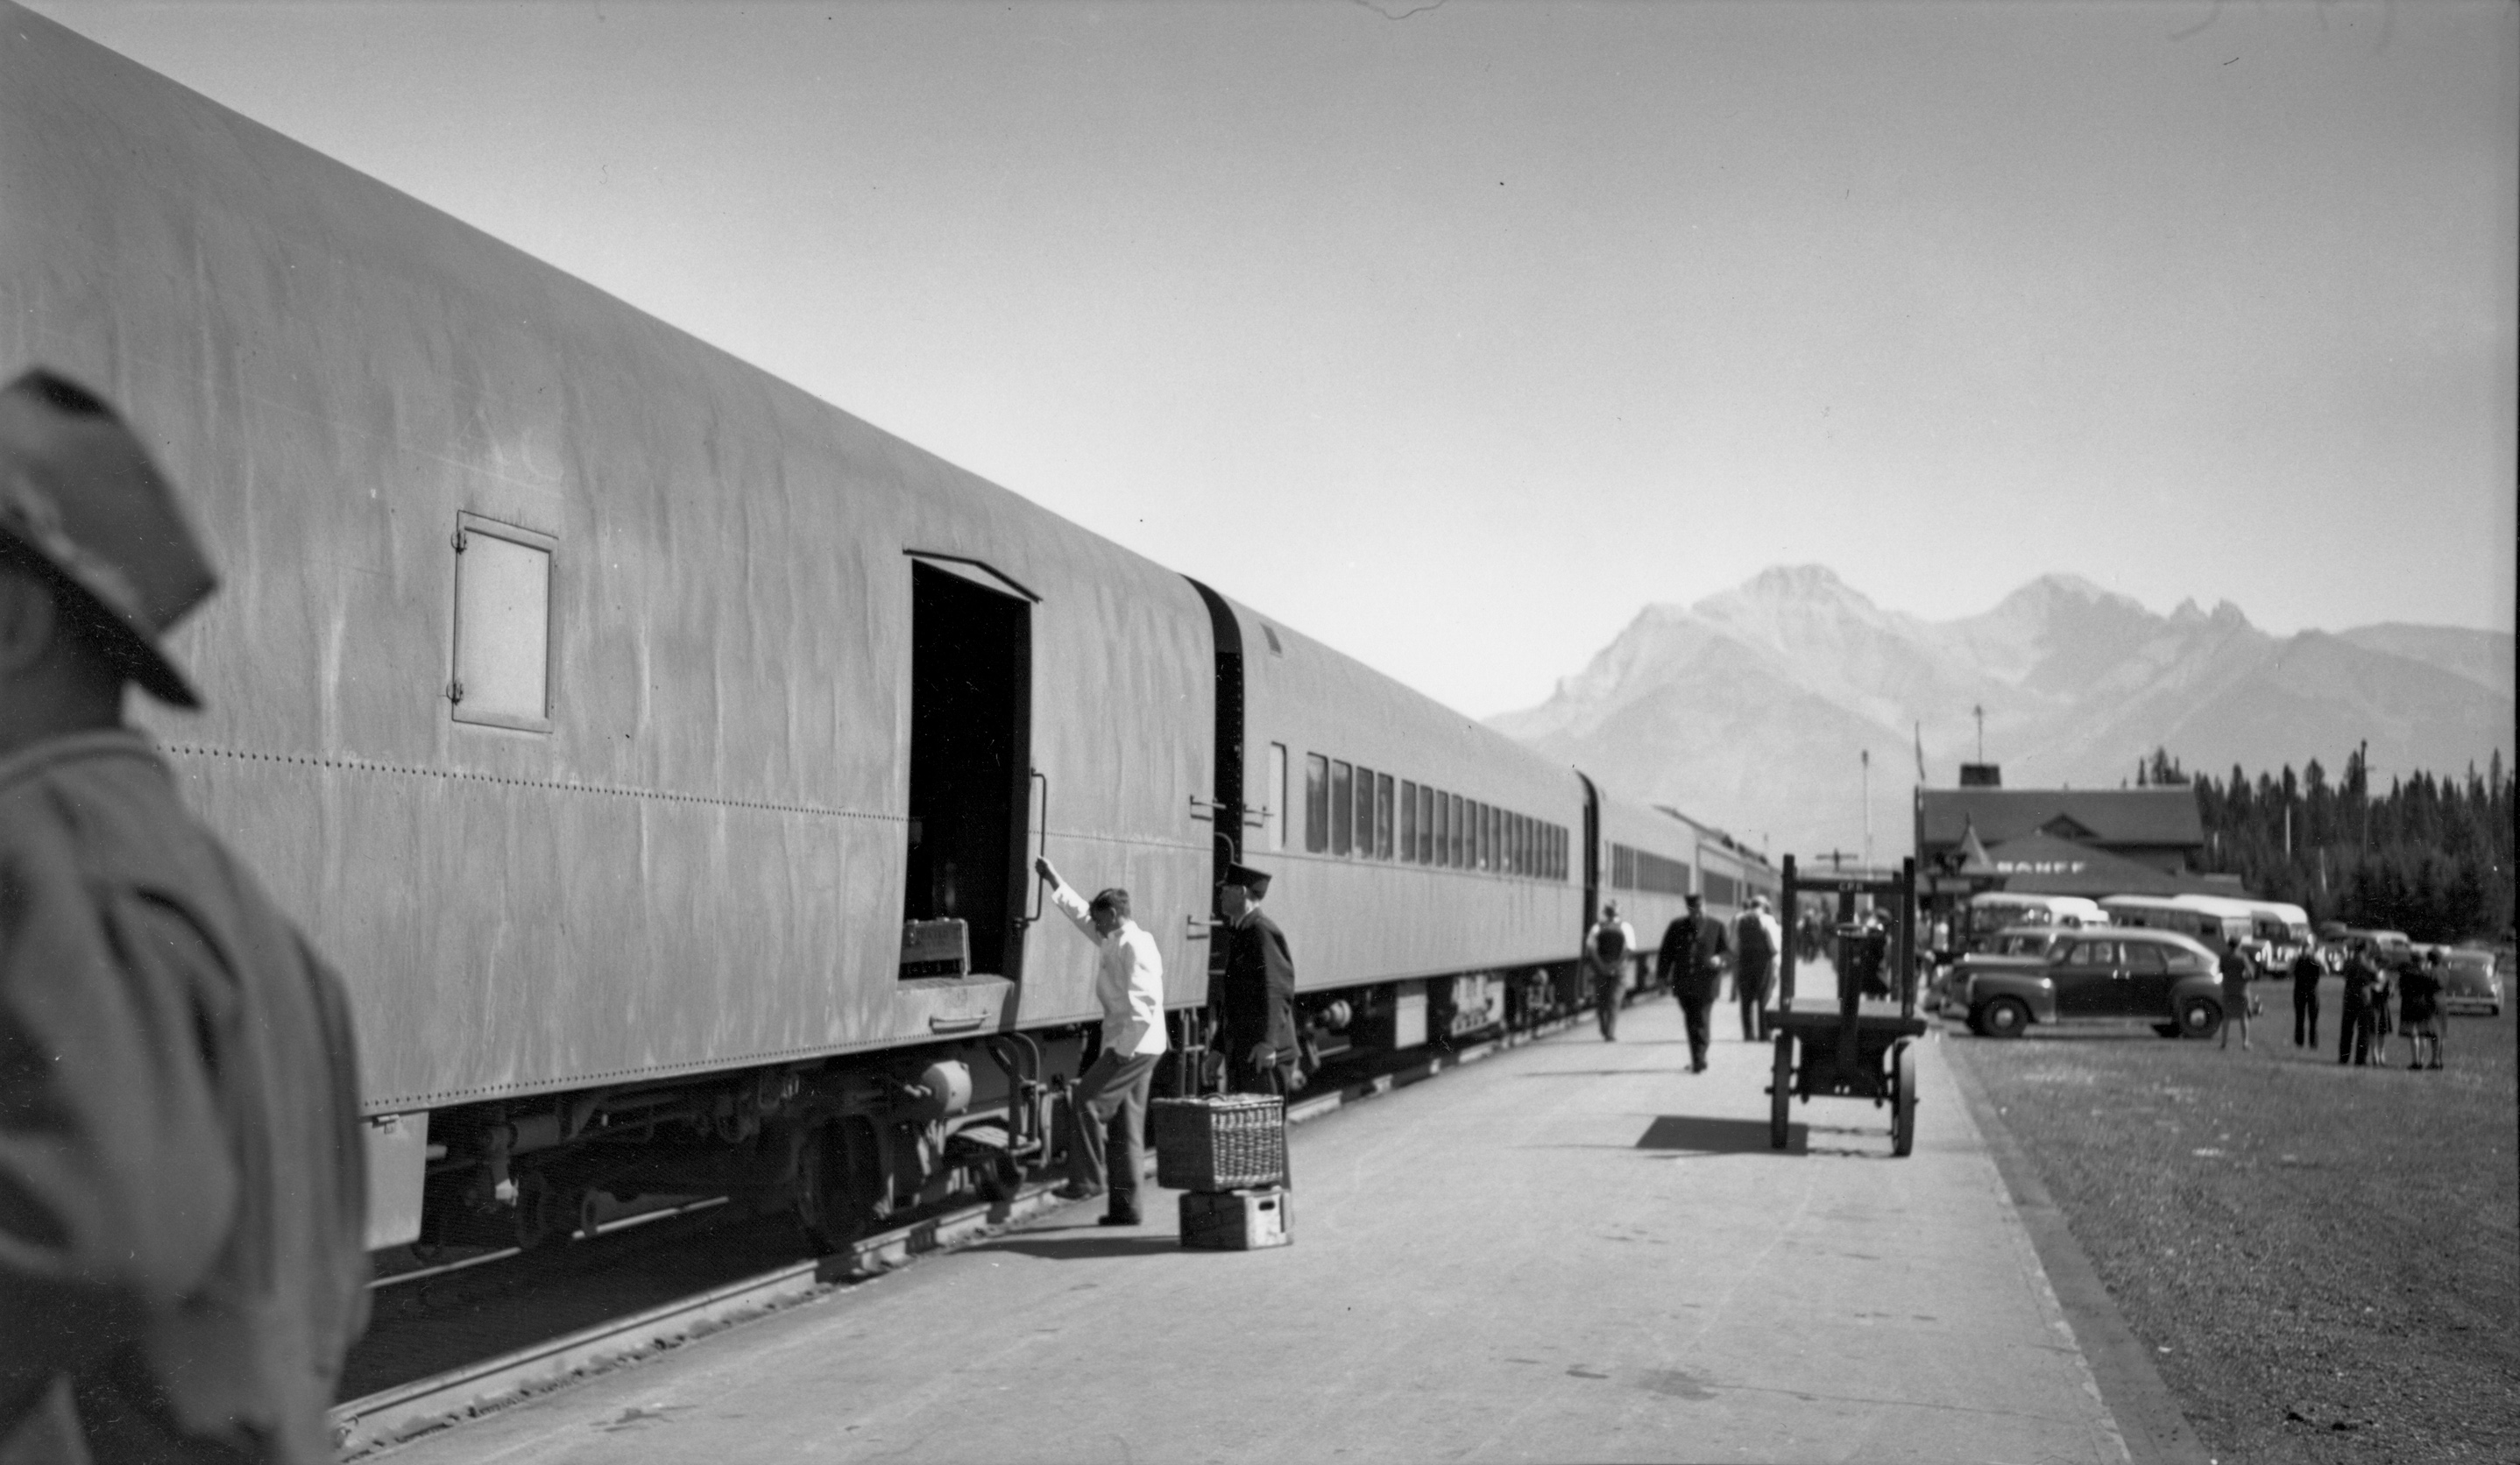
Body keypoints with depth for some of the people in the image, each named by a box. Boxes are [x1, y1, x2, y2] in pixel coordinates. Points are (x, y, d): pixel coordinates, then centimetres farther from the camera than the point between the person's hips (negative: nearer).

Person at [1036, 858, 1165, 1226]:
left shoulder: (1134, 946, -14)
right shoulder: (1115, 941, 16)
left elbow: (1144, 1004, -22)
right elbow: (1081, 913, 32)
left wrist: (1123, 1047, -21)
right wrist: (1055, 882, 33)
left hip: (1133, 1046, -10)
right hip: (1135, 1047, 10)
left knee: (1085, 1101, -10)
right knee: (1126, 1125, 9)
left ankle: (1088, 1180, -5)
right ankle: (1124, 1206, 11)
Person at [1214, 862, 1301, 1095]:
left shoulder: (1263, 931, -11)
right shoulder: (1236, 934, 18)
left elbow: (1275, 990, -19)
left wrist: (1267, 1042, -26)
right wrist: (1219, 1049, 21)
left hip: (1264, 1054, -9)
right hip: (1238, 1053, 9)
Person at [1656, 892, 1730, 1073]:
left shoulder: (1717, 927, 3)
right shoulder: (1677, 927, 8)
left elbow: (1728, 950, 5)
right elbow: (1666, 953, 9)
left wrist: (1719, 958, -17)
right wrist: (1662, 977, 3)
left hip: (1705, 983, -3)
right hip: (1683, 983, 3)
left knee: (1700, 1022, -8)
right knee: (1691, 1022, 7)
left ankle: (1699, 1060, -7)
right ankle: (1698, 1059, 18)